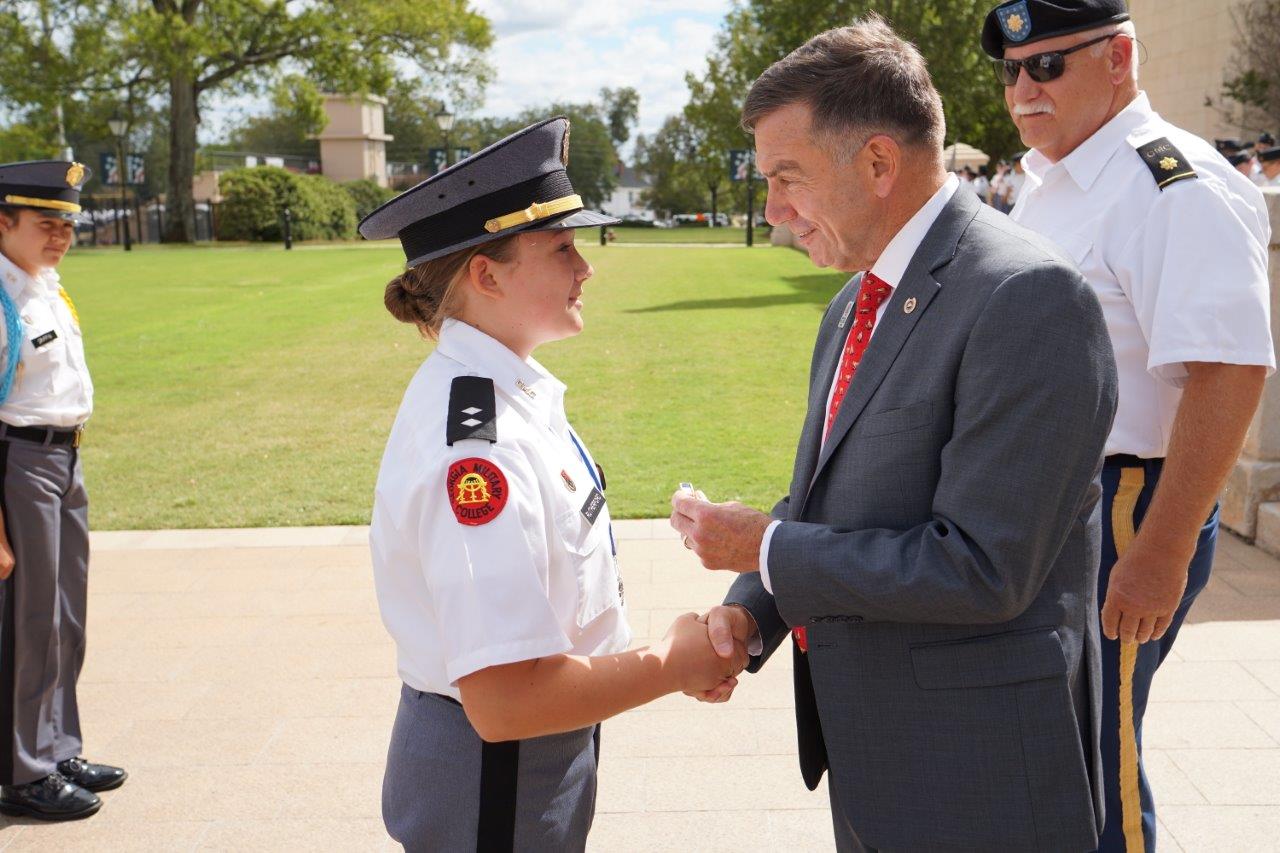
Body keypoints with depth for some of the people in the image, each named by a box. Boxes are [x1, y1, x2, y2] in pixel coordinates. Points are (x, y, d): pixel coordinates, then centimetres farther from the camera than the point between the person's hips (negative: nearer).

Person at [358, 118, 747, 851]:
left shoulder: (507, 392, 0)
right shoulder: (476, 446, -28)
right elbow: (506, 699, -29)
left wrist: (682, 652, 4)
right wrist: (674, 664, -18)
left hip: (533, 759, 8)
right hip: (493, 788, -8)